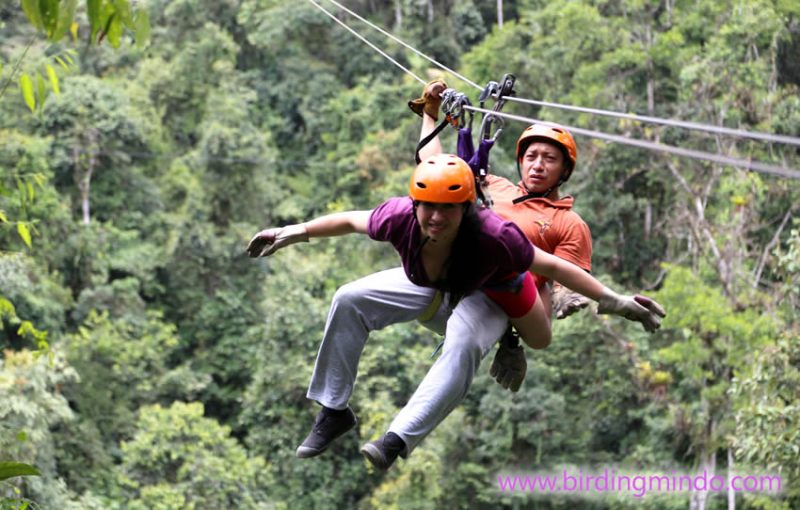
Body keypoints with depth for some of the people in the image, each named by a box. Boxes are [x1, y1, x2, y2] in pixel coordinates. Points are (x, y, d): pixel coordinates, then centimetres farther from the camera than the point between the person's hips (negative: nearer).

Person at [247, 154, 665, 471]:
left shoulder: (493, 238, -43)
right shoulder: (401, 217, -35)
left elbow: (552, 267, -30)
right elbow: (351, 221, -13)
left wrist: (614, 301, -28)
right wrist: (293, 233, -5)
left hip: (484, 298, -4)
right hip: (425, 287, 4)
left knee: (463, 344, -36)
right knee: (349, 300, -9)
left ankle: (398, 440, -35)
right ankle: (333, 412, 3)